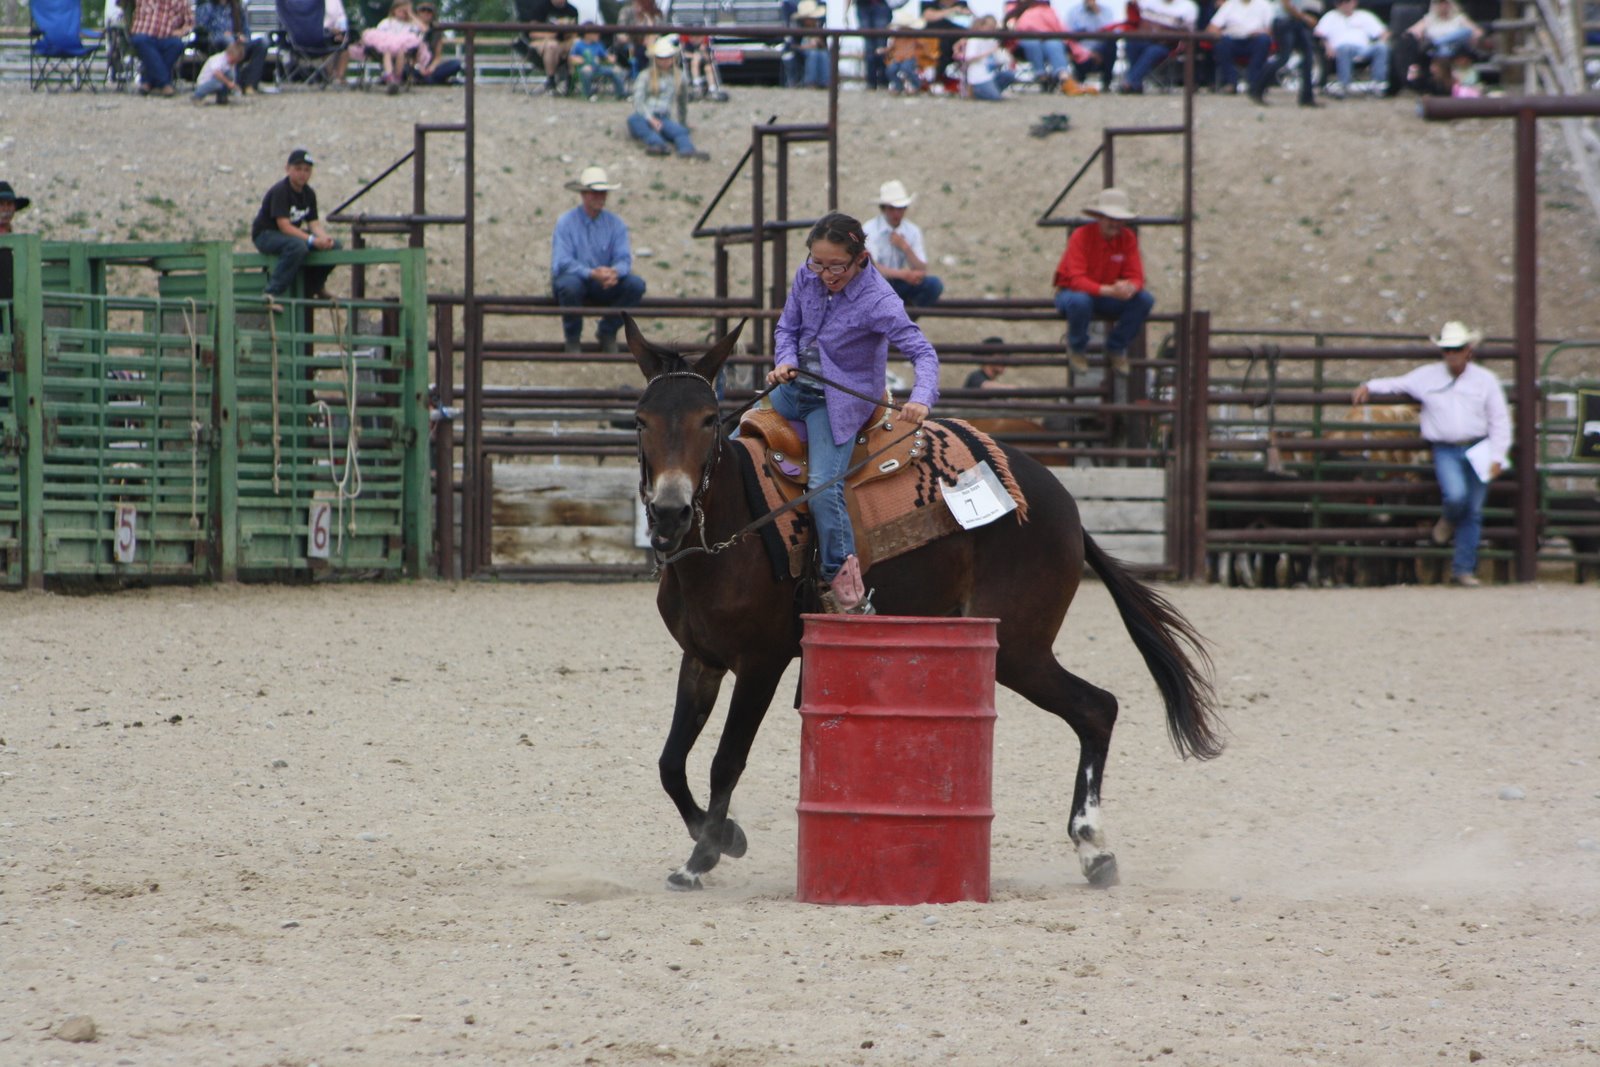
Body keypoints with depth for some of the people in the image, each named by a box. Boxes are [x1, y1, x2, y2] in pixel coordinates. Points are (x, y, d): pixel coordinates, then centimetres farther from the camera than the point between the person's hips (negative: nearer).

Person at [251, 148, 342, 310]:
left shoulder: (309, 194, 5)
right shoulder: (280, 192, -20)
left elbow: (314, 223, 2)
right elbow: (284, 226, -27)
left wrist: (324, 238, -21)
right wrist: (312, 240, -34)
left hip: (293, 234, 8)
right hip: (265, 235, -8)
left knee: (334, 246, -2)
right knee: (298, 247, -39)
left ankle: (313, 288, 13)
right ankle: (272, 294, -40)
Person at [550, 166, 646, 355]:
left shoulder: (615, 224, 0)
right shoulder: (566, 223, -10)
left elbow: (624, 259, -8)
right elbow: (562, 262, -20)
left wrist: (615, 272, -34)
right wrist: (592, 274, -35)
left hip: (603, 287, 3)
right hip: (575, 278, -3)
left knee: (636, 285, -21)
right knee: (570, 285, -38)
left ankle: (607, 332, 0)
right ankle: (573, 338, -12)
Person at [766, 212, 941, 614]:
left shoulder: (878, 301, -22)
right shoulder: (807, 277, -5)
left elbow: (922, 351, -26)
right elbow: (788, 327, 8)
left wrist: (921, 399, -45)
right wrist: (785, 361, -14)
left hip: (841, 400, -7)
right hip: (796, 385, 7)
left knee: (823, 487, -22)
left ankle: (845, 587, -15)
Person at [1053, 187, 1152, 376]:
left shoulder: (1128, 238, -9)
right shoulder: (1082, 236, -22)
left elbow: (1136, 277, -10)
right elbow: (1076, 279, -30)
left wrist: (1130, 288, -38)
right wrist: (1109, 290, -45)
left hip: (1107, 297, 4)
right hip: (1072, 292, -4)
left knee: (1145, 300, -21)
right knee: (1080, 301, -41)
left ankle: (1116, 349, 1)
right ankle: (1077, 349, -9)